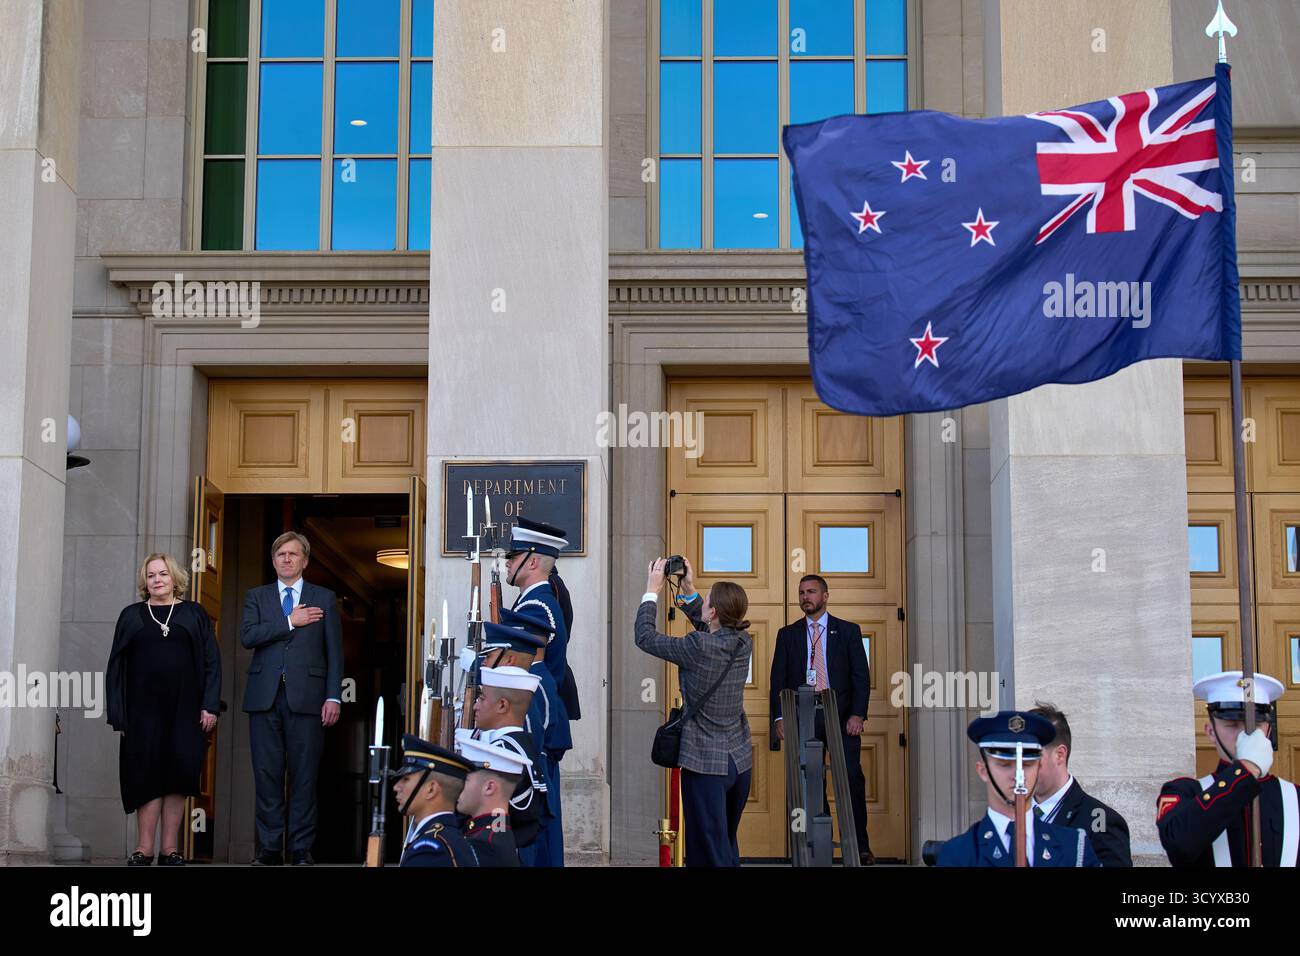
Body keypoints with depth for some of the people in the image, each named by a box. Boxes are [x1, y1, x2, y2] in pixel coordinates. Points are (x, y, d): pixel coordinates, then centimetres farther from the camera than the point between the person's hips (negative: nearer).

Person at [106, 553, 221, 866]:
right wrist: (118, 713, -1)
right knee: (147, 776, -4)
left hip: (184, 709, 0)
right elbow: (116, 665, 8)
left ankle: (169, 849, 3)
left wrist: (210, 705, -6)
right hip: (143, 709, 0)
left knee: (176, 777, -2)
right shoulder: (131, 615, 11)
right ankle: (144, 850, -3)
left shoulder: (194, 614, 9)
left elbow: (212, 661, 5)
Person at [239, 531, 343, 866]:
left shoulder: (324, 598, 10)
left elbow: (334, 652, 6)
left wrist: (333, 697, -3)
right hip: (265, 697, 1)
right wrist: (289, 622, -8)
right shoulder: (256, 596, 14)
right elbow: (247, 636, -4)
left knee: (304, 776, -2)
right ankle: (269, 848, 7)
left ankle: (301, 849, 3)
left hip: (306, 697, -1)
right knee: (267, 775, 2)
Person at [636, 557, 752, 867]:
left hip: (705, 763, -7)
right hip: (739, 760, 7)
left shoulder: (698, 647, -21)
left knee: (710, 853, 0)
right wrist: (689, 591, 15)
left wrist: (652, 590, -1)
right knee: (728, 847, 20)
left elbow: (645, 637, -11)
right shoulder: (743, 643, -2)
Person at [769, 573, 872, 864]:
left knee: (852, 780, -5)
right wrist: (779, 717, -4)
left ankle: (860, 846, 2)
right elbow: (778, 679, 8)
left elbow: (861, 675, 3)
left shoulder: (848, 631, 8)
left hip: (842, 718, -1)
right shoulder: (787, 634, 12)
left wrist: (857, 714, -9)